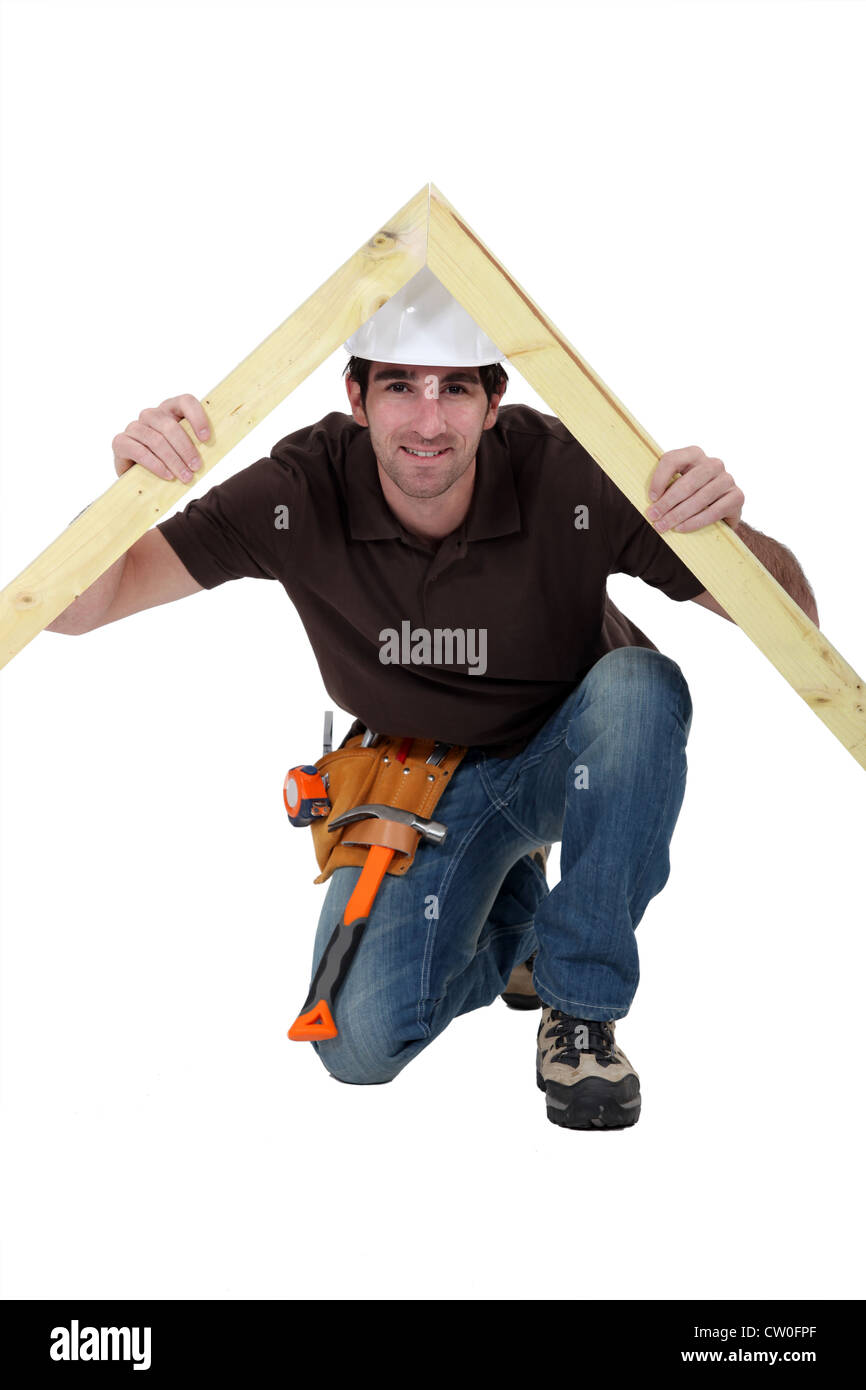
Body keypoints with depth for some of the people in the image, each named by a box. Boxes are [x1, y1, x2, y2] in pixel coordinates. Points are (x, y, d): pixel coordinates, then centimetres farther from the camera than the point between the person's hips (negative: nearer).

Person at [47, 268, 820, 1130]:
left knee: (640, 687, -35)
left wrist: (727, 530, -45)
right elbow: (76, 609, -22)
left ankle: (580, 1004, -14)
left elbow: (793, 622, -22)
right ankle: (505, 914, 19)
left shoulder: (569, 475, -27)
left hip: (566, 759, 0)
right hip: (419, 781, 1)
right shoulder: (303, 491, -23)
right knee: (361, 1043, -15)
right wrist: (132, 484, -43)